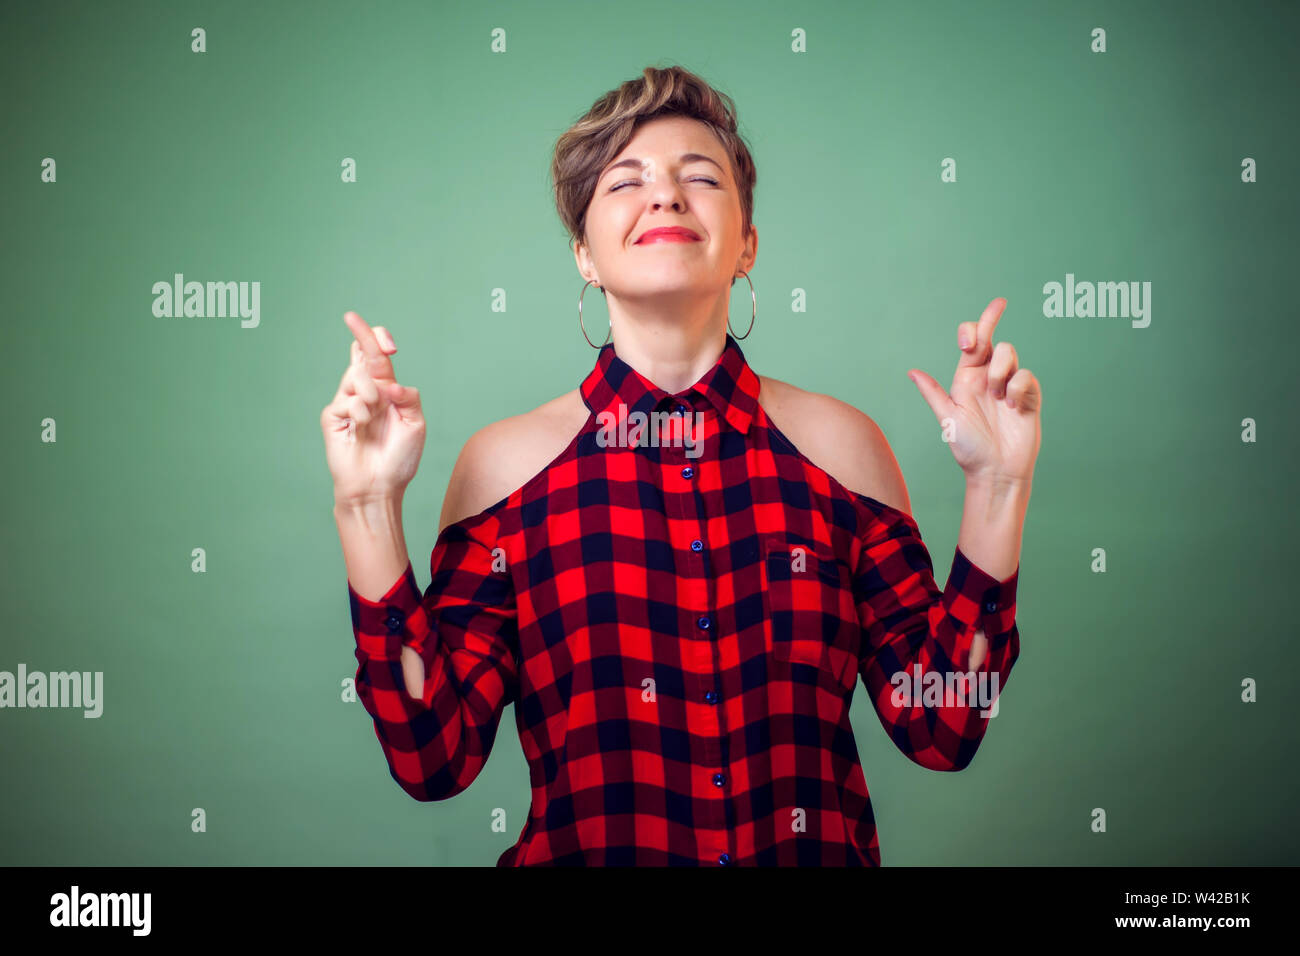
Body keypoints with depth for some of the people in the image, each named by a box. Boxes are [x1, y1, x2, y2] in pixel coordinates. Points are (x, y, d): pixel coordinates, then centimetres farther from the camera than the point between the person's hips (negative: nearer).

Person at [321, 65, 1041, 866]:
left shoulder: (840, 443, -1)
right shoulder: (505, 461, -3)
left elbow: (943, 728, 0)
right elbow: (434, 757, -6)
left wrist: (998, 488, -7)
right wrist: (370, 507, -13)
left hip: (820, 853, 2)